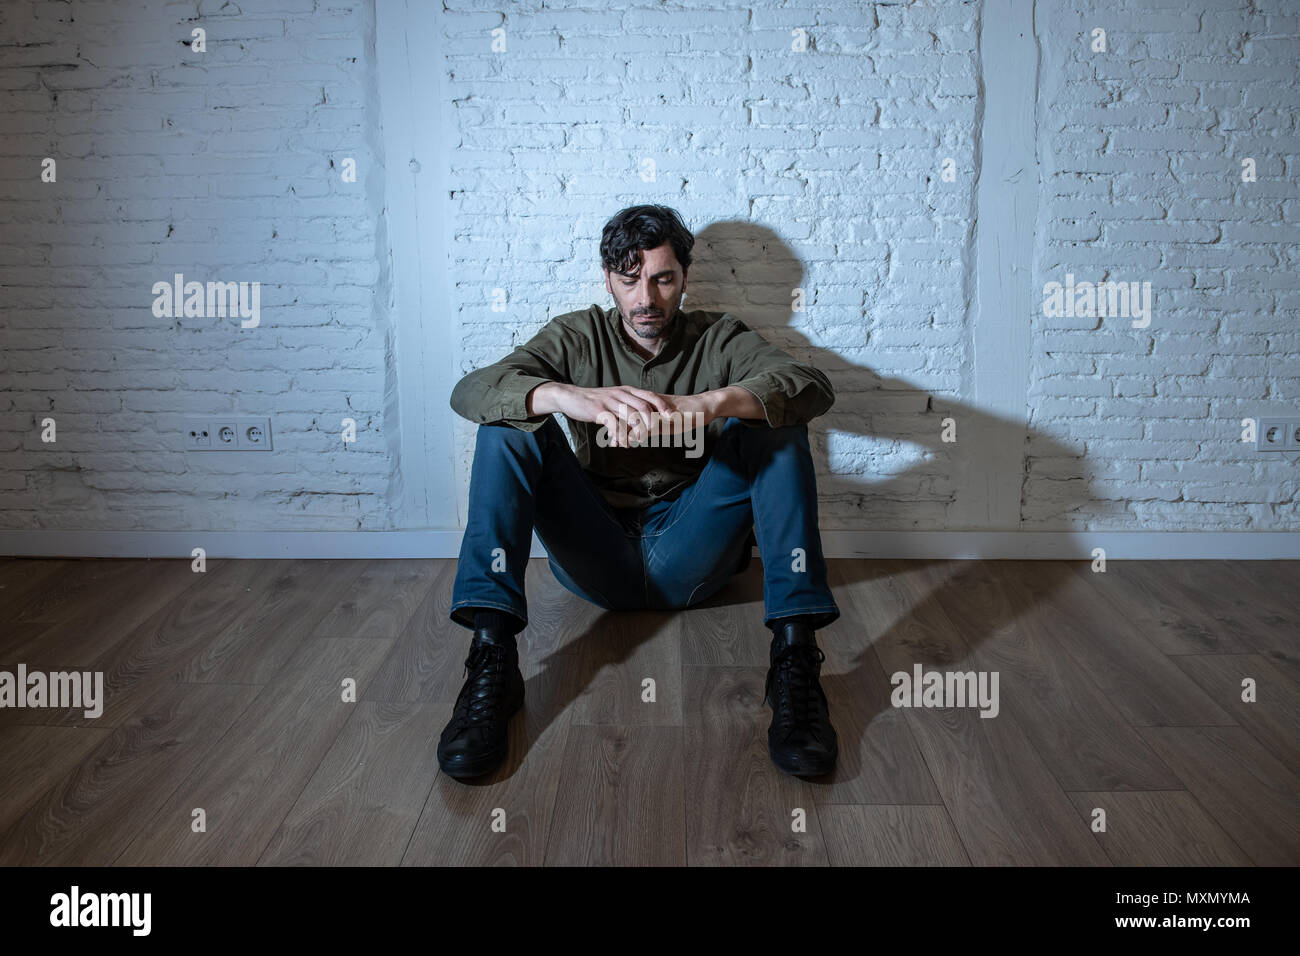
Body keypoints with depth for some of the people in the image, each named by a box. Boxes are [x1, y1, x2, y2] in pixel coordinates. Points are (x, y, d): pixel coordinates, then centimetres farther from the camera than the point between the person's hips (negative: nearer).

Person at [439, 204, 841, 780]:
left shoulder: (718, 338, 7)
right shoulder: (578, 337, 7)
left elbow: (813, 386, -14)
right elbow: (469, 391, -11)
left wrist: (713, 402, -35)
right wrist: (570, 397, -33)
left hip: (688, 559, 0)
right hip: (597, 557, 1)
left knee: (773, 424, -19)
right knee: (509, 421, -17)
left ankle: (794, 656, -29)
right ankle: (491, 662, -30)